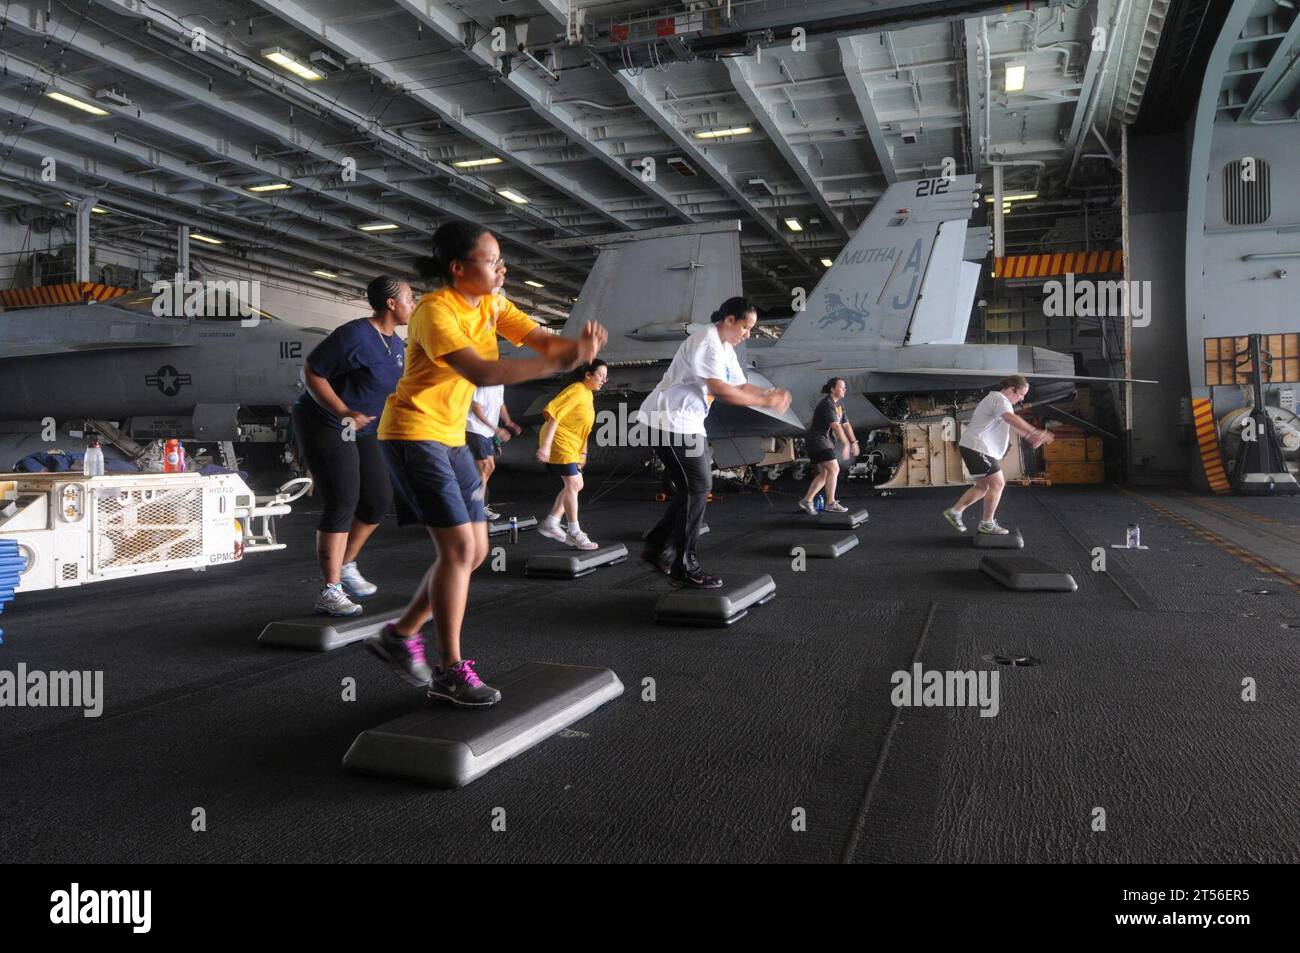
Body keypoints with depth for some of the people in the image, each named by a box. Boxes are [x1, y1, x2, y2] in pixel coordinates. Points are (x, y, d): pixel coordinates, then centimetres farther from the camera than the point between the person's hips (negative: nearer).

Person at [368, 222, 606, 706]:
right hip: (412, 434, -9)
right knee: (459, 547, -13)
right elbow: (480, 373, -34)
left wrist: (577, 344, -28)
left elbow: (545, 340, -5)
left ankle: (399, 635, 23)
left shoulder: (492, 306, 5)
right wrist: (557, 363, -39)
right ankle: (449, 671, -2)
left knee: (474, 551, 8)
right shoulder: (434, 311, -20)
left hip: (451, 437, 9)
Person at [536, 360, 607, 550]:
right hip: (559, 442, -10)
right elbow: (553, 415, -22)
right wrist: (545, 445, -27)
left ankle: (550, 523, 17)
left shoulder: (589, 395, 14)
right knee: (573, 484, -11)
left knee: (576, 485, 12)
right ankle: (574, 533, -6)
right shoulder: (576, 391, -16)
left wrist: (583, 452, 21)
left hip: (571, 445, 10)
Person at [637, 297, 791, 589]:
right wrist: (765, 402, -21)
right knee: (697, 488, -9)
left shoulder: (725, 349, 15)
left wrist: (769, 393, -3)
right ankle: (684, 569, -3)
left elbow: (740, 385, 15)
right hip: (670, 421, -11)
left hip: (688, 423, 11)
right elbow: (721, 390, -26)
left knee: (695, 487, 13)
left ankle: (658, 548, 21)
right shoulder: (707, 343, -18)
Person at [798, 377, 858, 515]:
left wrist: (853, 442, 6)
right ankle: (831, 504, -10)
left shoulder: (839, 405, 14)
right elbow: (836, 426, -25)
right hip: (817, 440, -10)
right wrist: (846, 444, -27)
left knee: (824, 474, 10)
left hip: (826, 442, 10)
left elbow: (846, 425, 14)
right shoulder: (827, 404, -18)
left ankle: (806, 500, 14)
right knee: (834, 469, -14)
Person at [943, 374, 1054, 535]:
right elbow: (1013, 419, -33)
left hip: (975, 449, 11)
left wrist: (1030, 436, 21)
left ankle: (954, 511, 18)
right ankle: (987, 524, 1)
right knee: (997, 483, -6)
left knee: (983, 486, 17)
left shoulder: (999, 400, 20)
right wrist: (1036, 432, -39)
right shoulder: (999, 399, -14)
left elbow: (1012, 424, 30)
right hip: (977, 448, -11)